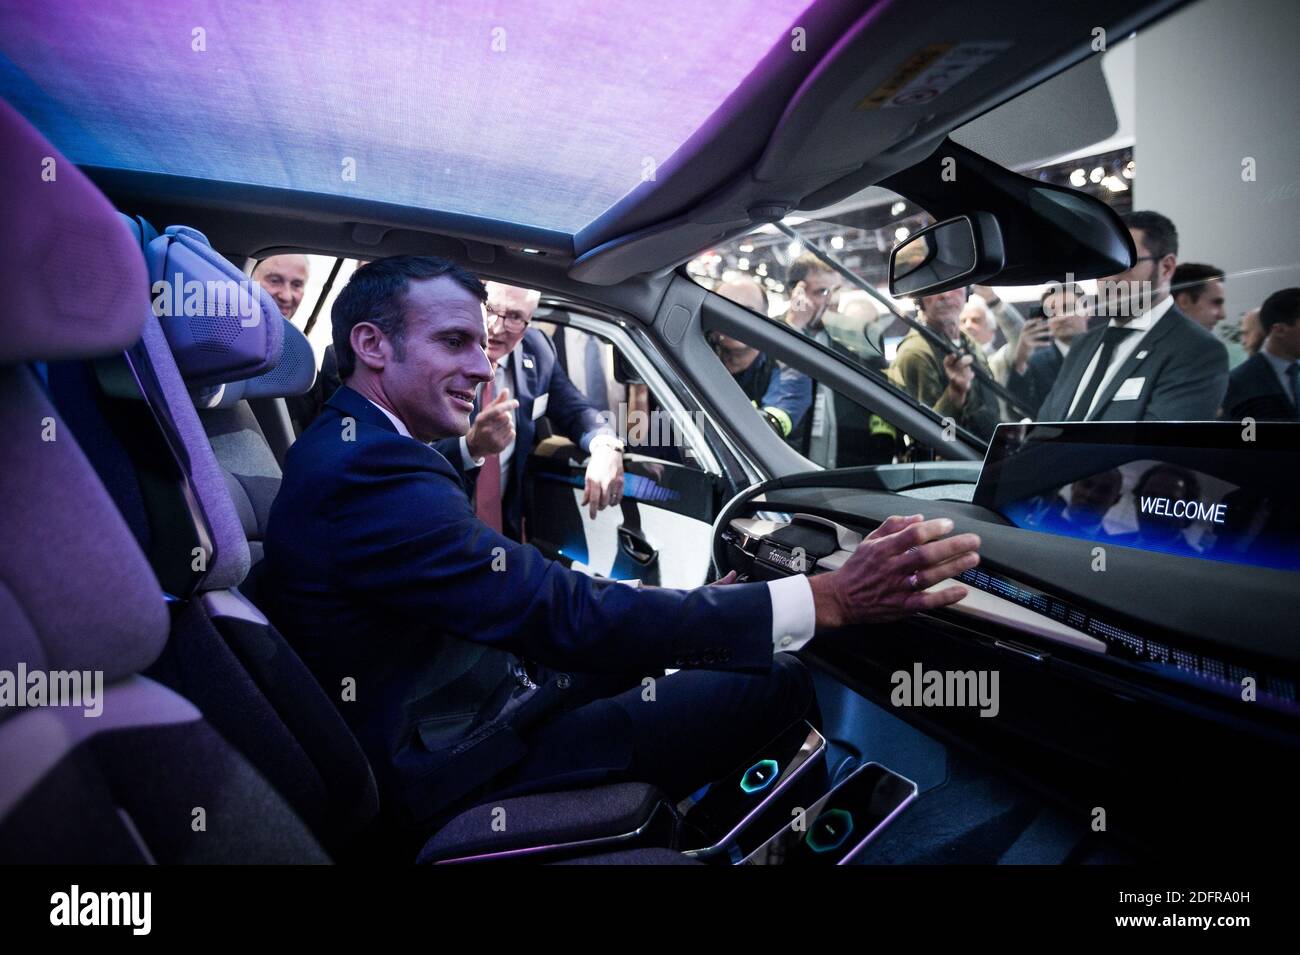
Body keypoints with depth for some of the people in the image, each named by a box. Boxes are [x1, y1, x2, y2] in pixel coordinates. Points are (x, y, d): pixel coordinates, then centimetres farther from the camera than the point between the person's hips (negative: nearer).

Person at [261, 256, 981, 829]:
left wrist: (678, 608, -1)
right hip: (459, 773, -10)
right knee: (777, 685, -10)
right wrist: (828, 599, -31)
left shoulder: (346, 446, 8)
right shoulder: (368, 471, -25)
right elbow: (565, 617, -31)